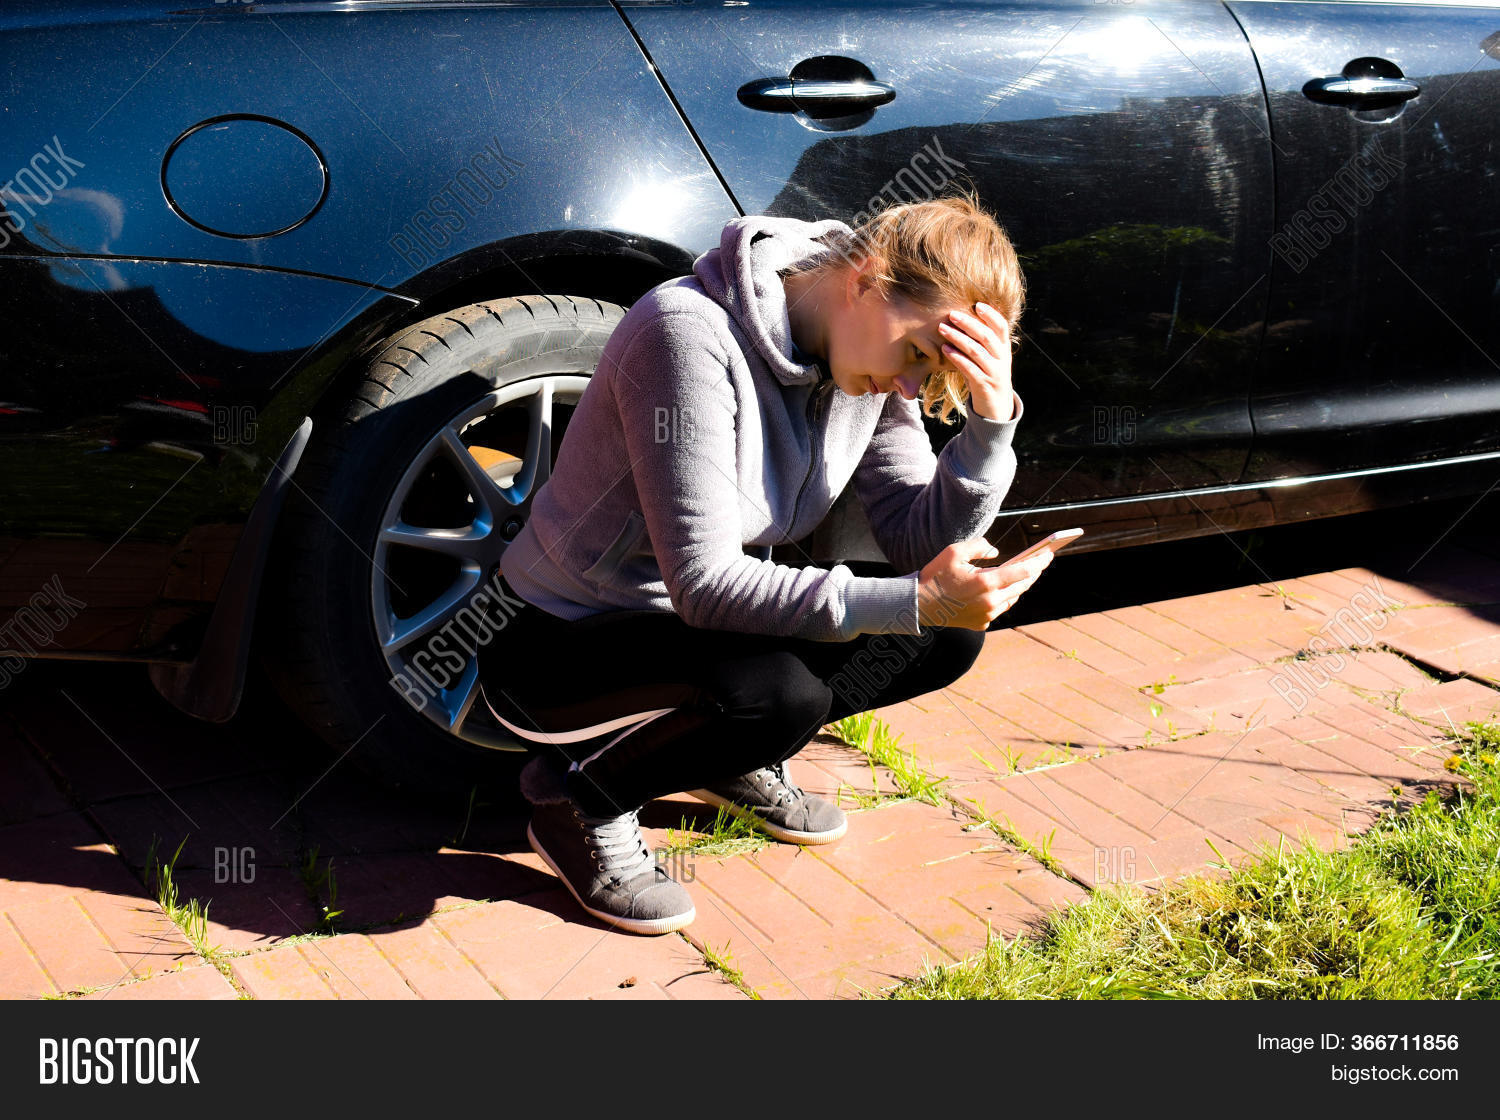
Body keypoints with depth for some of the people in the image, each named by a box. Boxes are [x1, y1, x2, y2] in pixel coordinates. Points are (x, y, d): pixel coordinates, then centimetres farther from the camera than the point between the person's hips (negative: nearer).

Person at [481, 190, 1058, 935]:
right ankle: (579, 796, -8)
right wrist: (910, 602, -37)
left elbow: (919, 543, -8)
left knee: (949, 635, -6)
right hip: (558, 648, -8)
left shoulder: (866, 366, -5)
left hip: (690, 626, 8)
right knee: (778, 693, -36)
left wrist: (991, 424, -23)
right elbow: (703, 586, -33)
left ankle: (734, 759, 11)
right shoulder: (691, 334, -29)